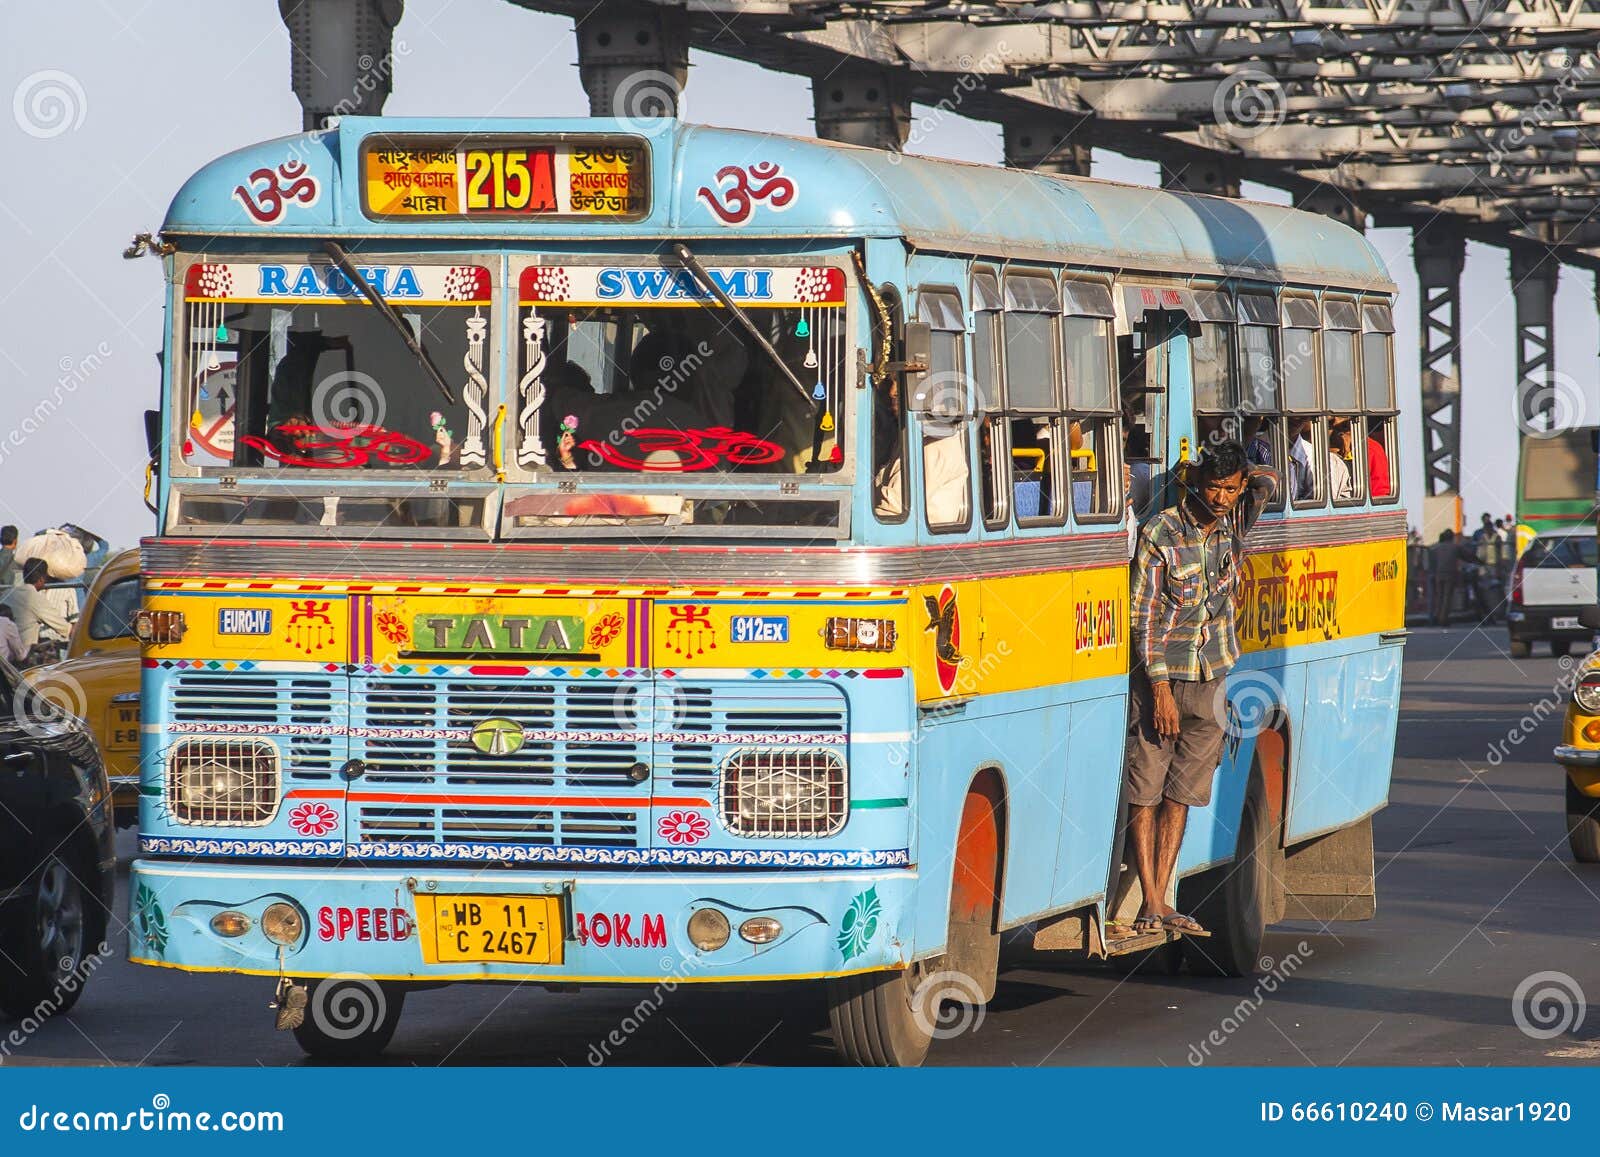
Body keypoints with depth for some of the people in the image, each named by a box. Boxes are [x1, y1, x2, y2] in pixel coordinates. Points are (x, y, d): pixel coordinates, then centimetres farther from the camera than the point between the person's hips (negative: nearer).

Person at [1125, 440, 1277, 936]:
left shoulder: (1235, 521, 4)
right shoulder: (1160, 534, -11)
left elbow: (1269, 481, 25)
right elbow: (1144, 616, -11)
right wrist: (1160, 688, -15)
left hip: (1210, 680, 5)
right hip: (1158, 676, -5)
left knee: (1181, 793, 4)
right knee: (1144, 792, -5)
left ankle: (1160, 900, 6)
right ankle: (1150, 902, -4)